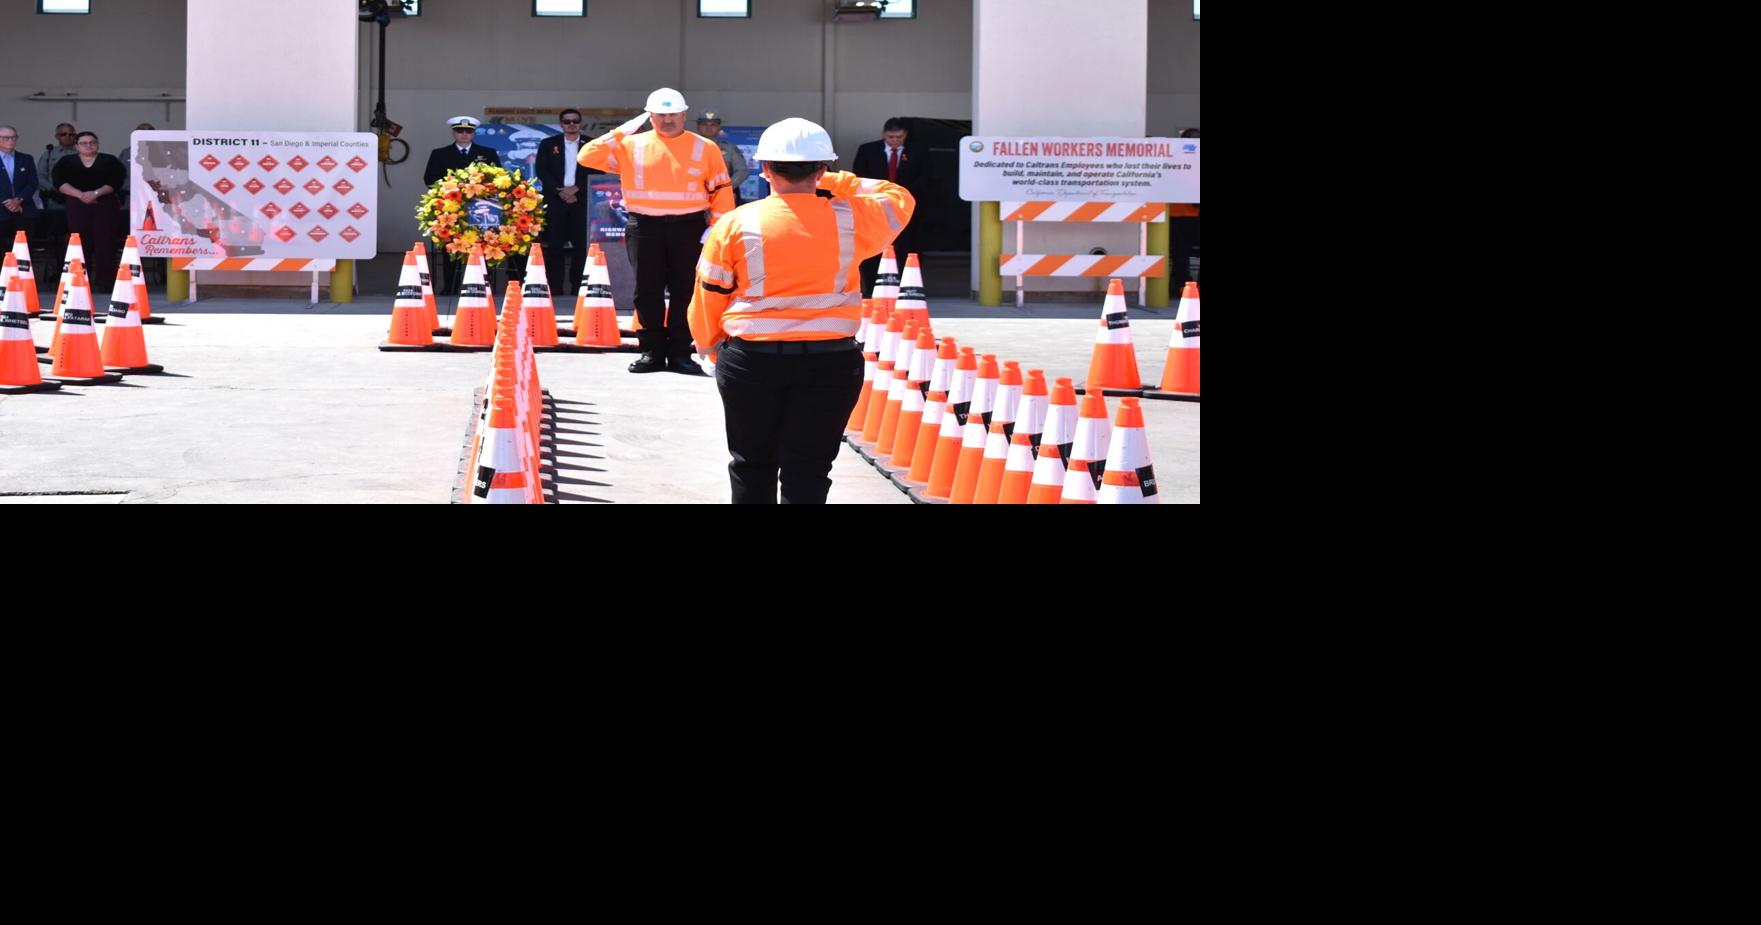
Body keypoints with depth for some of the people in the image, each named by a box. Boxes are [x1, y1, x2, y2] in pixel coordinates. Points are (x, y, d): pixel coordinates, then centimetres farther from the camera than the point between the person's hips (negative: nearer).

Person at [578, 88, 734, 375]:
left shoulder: (705, 148, 4)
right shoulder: (631, 146, 6)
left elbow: (721, 190, 3)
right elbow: (588, 157, 0)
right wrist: (619, 133, -4)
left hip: (688, 227, -1)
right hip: (645, 226, 1)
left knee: (685, 291, 1)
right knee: (647, 291, 4)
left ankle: (680, 353, 8)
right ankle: (652, 351, 11)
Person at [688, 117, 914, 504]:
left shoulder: (736, 224, -4)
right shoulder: (852, 219, -3)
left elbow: (710, 296, 3)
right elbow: (899, 199, 17)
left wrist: (708, 343, 20)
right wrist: (833, 183, 16)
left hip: (752, 359, 0)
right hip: (830, 362, 0)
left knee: (752, 467, 14)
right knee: (807, 471, 3)